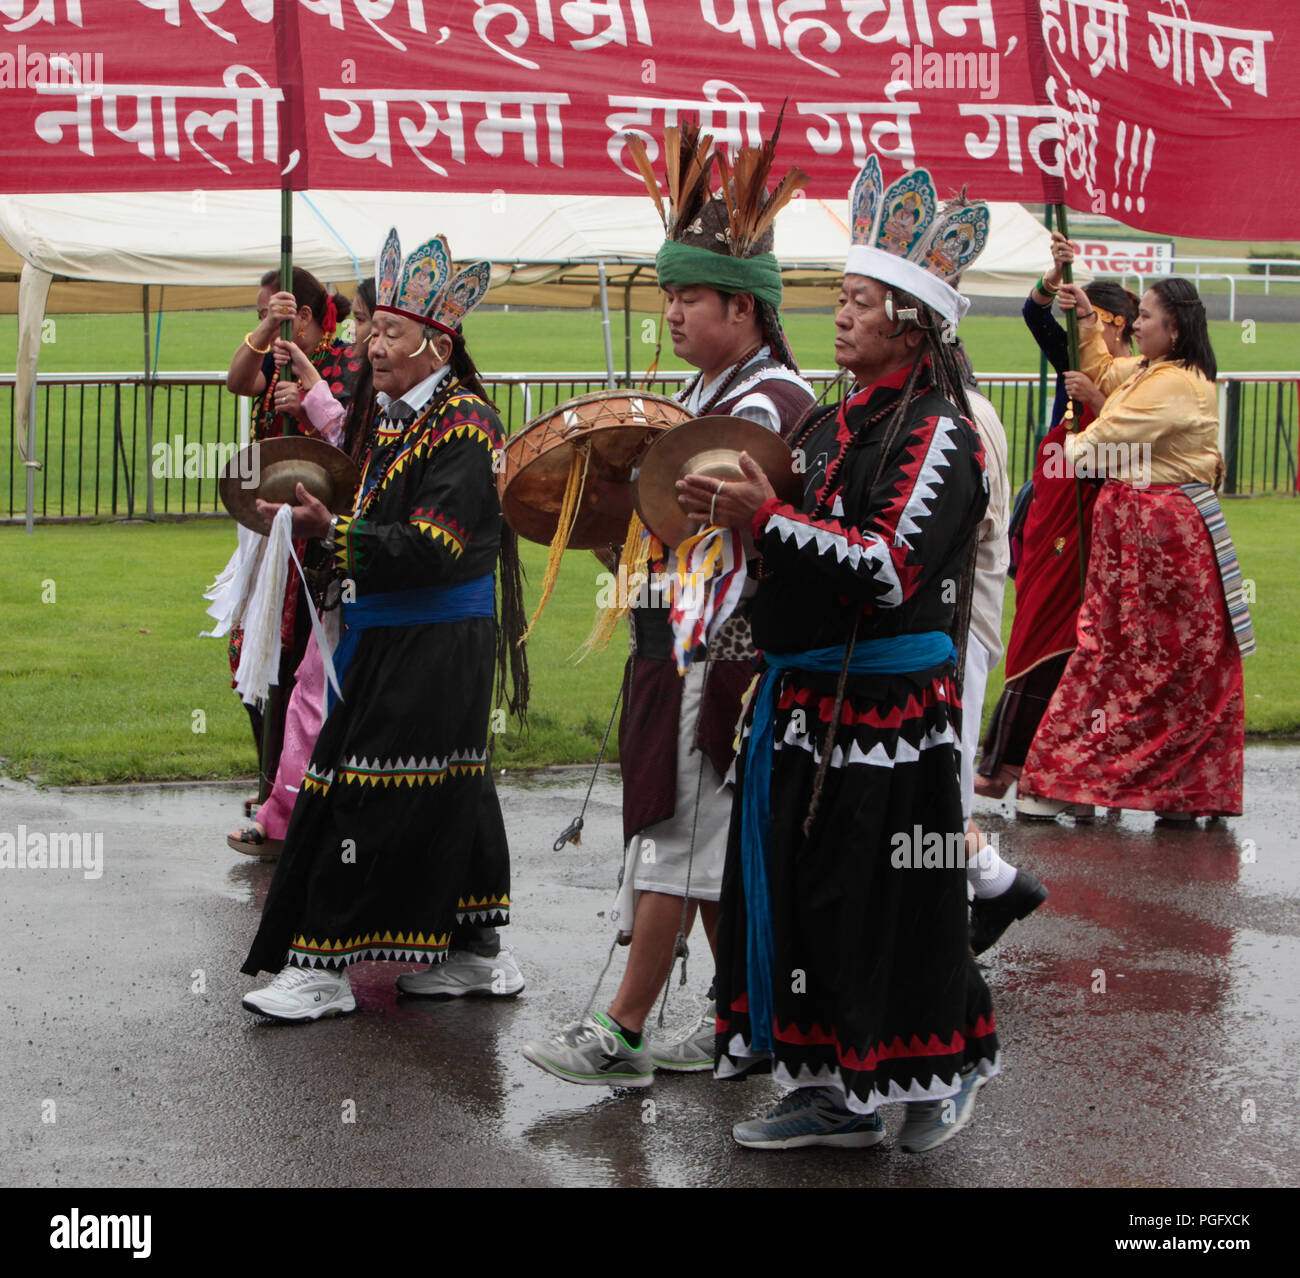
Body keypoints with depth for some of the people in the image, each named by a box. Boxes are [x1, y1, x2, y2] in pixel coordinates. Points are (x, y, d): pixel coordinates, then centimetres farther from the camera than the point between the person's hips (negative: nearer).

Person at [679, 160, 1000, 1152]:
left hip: (888, 706, -8)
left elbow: (889, 569, -22)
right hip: (806, 698, 9)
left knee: (892, 901, -2)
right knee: (805, 889, 10)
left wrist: (767, 517, -23)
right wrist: (728, 512, 3)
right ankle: (837, 1092, 19)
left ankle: (952, 1067, 18)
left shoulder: (939, 436, -12)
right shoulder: (832, 424, 15)